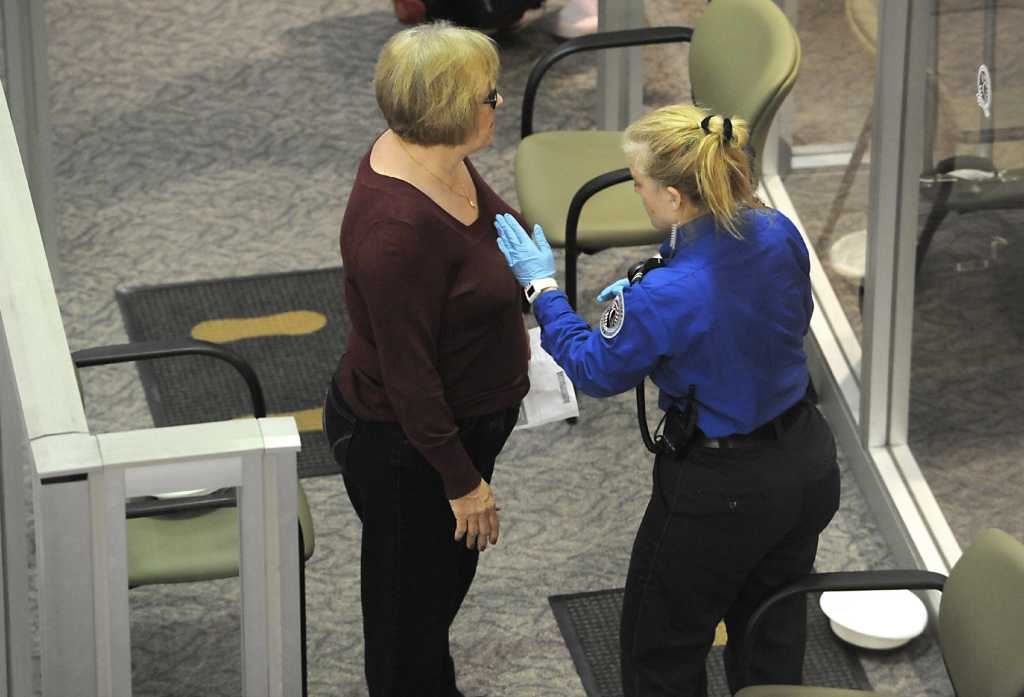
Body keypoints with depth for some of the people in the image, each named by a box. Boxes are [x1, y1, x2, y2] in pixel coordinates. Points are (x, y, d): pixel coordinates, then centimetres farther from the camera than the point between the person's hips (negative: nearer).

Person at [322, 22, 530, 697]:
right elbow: (408, 374, -29)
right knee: (413, 591, 14)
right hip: (405, 446, -10)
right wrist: (462, 481, -21)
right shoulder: (398, 227, -37)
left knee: (449, 569, 29)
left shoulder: (437, 157, -8)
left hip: (461, 417, 10)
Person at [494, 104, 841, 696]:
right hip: (809, 464, 6)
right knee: (772, 646, 26)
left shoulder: (666, 296, -31)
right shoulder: (779, 234, -12)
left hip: (721, 493, -6)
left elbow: (594, 369, -12)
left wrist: (543, 287, 2)